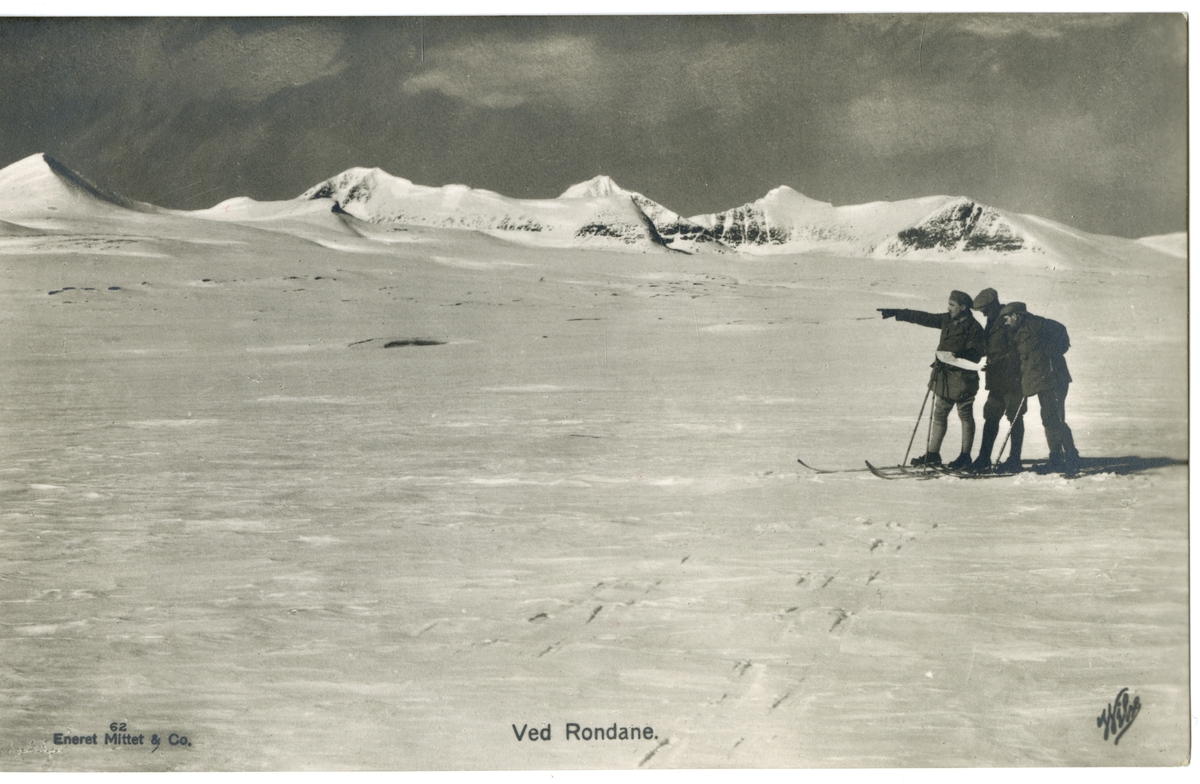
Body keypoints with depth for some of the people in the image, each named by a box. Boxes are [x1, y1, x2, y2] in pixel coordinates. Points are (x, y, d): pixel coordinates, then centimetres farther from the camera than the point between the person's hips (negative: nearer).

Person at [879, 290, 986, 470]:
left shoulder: (973, 328, -14)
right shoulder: (947, 320, 8)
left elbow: (975, 354, -19)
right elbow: (924, 318, 14)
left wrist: (958, 355, -35)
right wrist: (897, 313, 15)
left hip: (963, 376, -8)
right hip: (944, 376, 8)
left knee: (965, 416, 4)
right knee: (939, 414, 10)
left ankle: (965, 457, 12)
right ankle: (932, 454, 17)